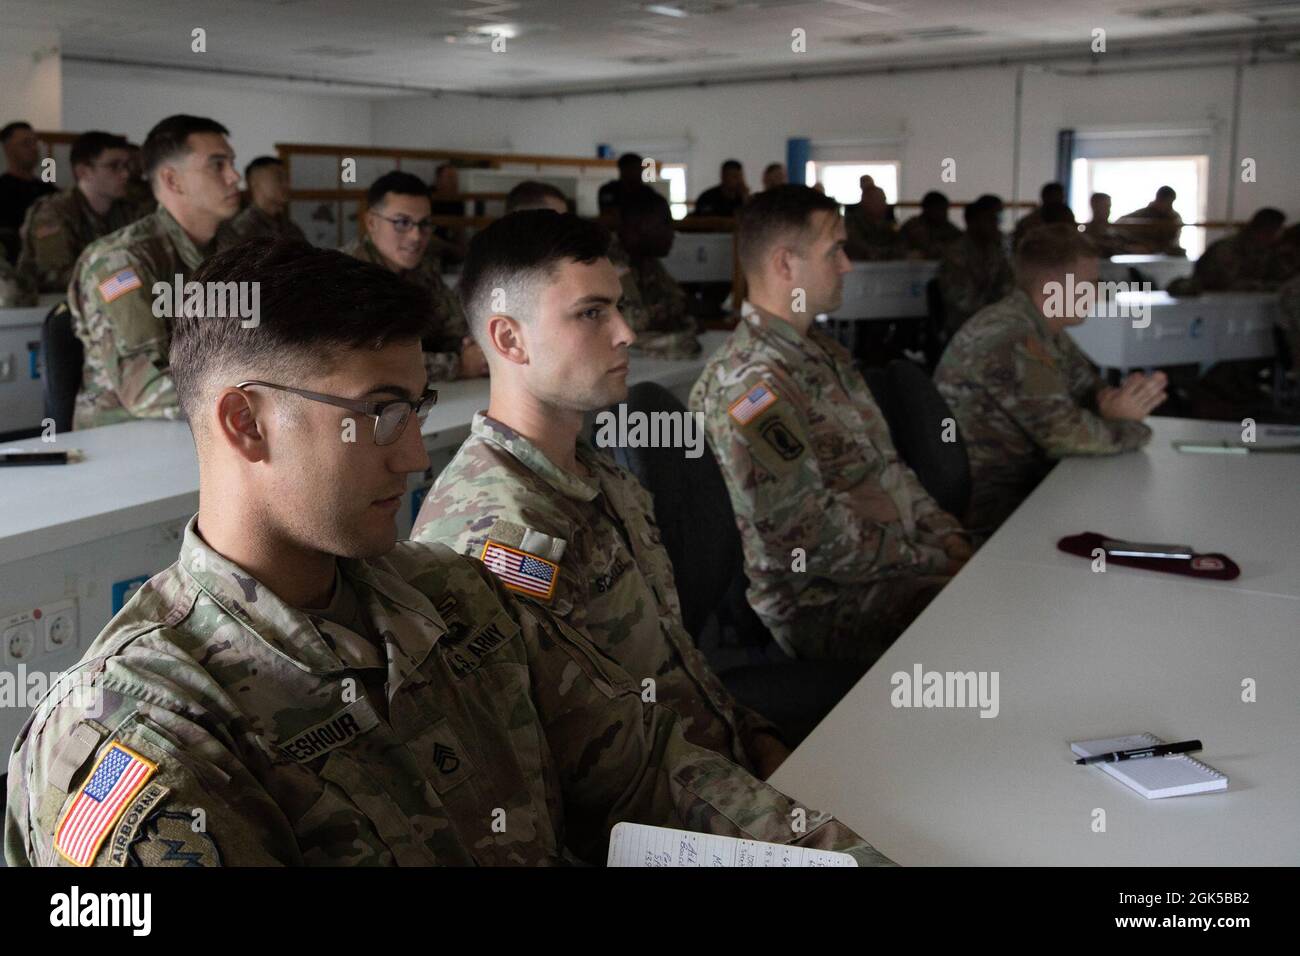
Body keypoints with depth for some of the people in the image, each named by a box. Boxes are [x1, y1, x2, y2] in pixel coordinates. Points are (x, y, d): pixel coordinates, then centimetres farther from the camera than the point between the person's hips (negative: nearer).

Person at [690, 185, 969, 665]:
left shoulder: (823, 351, 13)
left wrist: (947, 536, 5)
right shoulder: (751, 385, -20)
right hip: (827, 604, -9)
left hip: (899, 565, 9)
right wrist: (932, 562, -13)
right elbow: (811, 539, -22)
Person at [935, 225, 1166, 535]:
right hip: (993, 502, -9)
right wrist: (1124, 424, -9)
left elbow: (1088, 389, 12)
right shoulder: (1012, 340, -22)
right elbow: (1066, 433, -26)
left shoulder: (1043, 330, 8)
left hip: (1022, 479, 9)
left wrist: (1118, 401, -10)